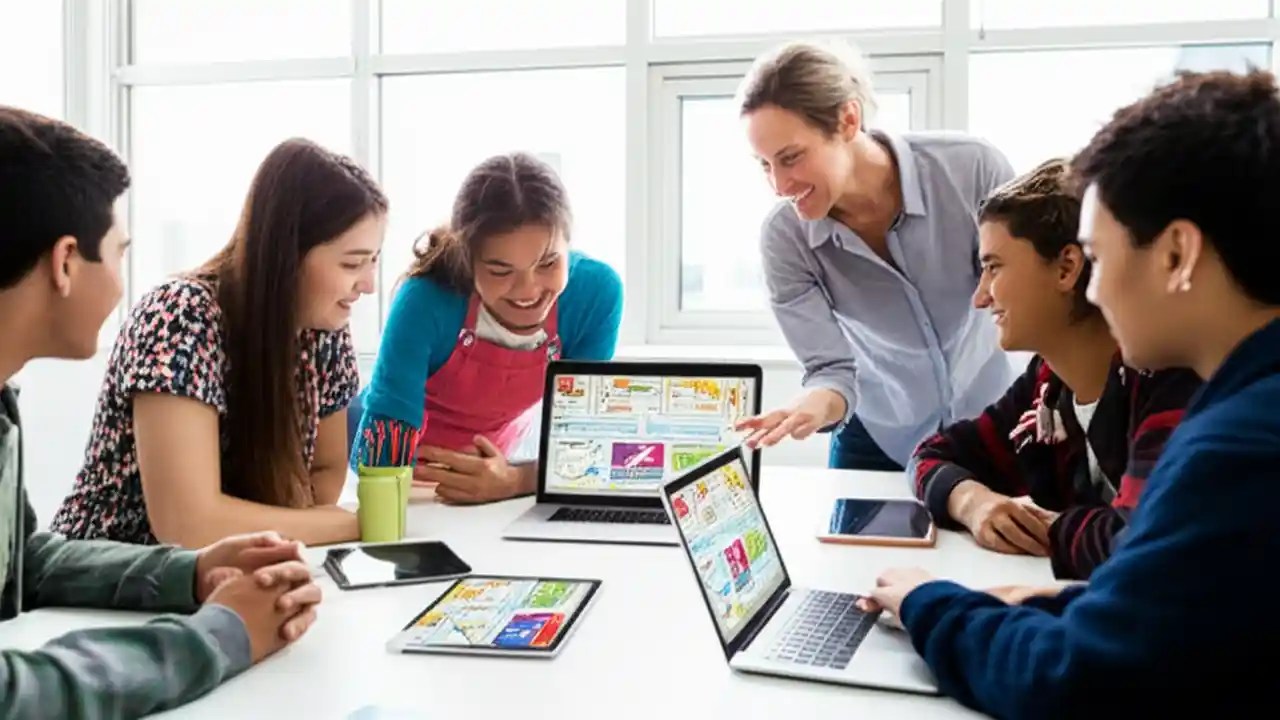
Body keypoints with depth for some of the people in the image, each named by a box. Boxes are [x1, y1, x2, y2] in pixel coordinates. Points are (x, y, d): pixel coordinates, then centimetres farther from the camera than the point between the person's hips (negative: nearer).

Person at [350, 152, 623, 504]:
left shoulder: (595, 293, -22)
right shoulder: (428, 297, -29)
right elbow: (381, 468, -26)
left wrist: (512, 481, -35)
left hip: (501, 458, 2)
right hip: (413, 463, -2)